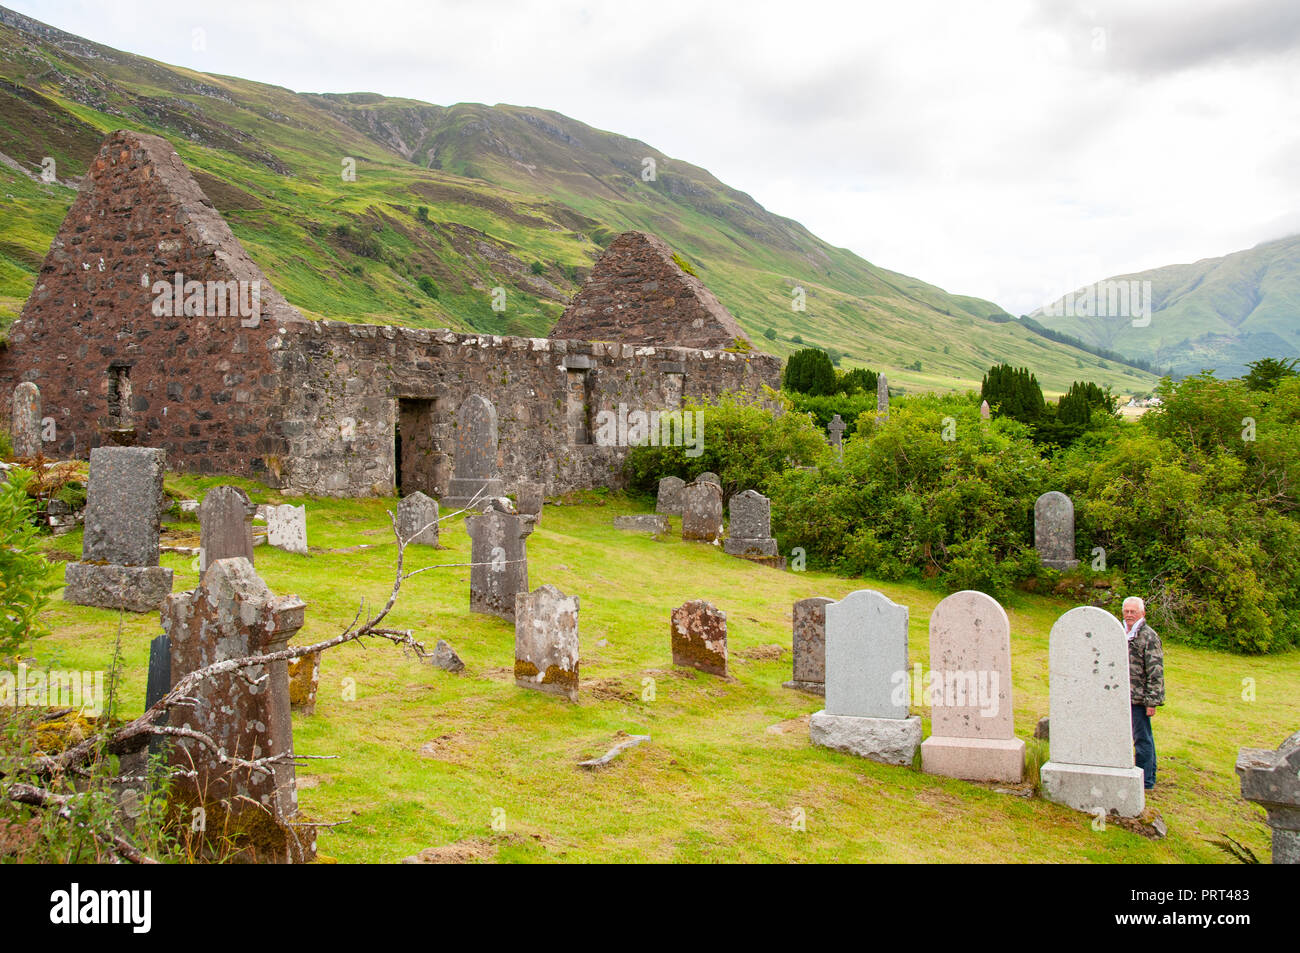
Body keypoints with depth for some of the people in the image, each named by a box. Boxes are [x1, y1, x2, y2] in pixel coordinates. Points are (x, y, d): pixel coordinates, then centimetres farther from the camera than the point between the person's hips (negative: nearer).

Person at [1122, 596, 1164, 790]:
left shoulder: (1149, 637, -11)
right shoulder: (1122, 634, 14)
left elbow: (1155, 672, -14)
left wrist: (1151, 701, -18)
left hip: (1139, 698, -8)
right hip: (1126, 697, 8)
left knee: (1142, 739, -2)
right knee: (1143, 738, 16)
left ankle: (1144, 780, 4)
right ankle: (1149, 777, 25)